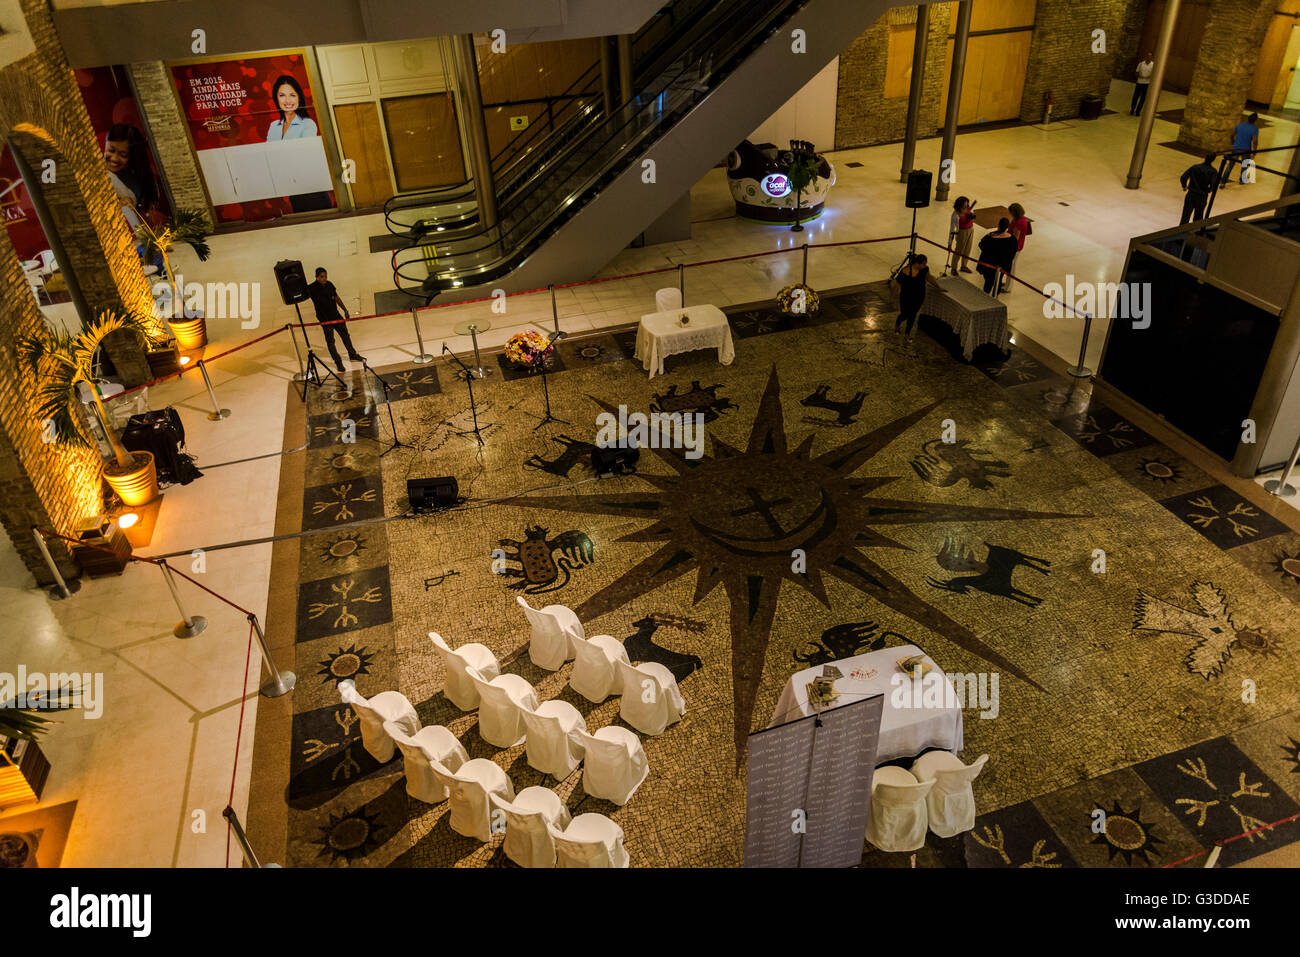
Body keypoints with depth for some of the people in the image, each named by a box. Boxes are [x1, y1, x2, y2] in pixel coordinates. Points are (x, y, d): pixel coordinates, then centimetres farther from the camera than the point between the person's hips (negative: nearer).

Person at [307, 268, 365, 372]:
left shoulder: (329, 284, 2)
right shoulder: (312, 288, -13)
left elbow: (336, 298, 11)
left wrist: (345, 310, 13)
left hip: (335, 315, 6)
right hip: (325, 319, -6)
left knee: (345, 334, 16)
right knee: (330, 341, -1)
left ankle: (353, 355, 33)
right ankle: (338, 362, 9)